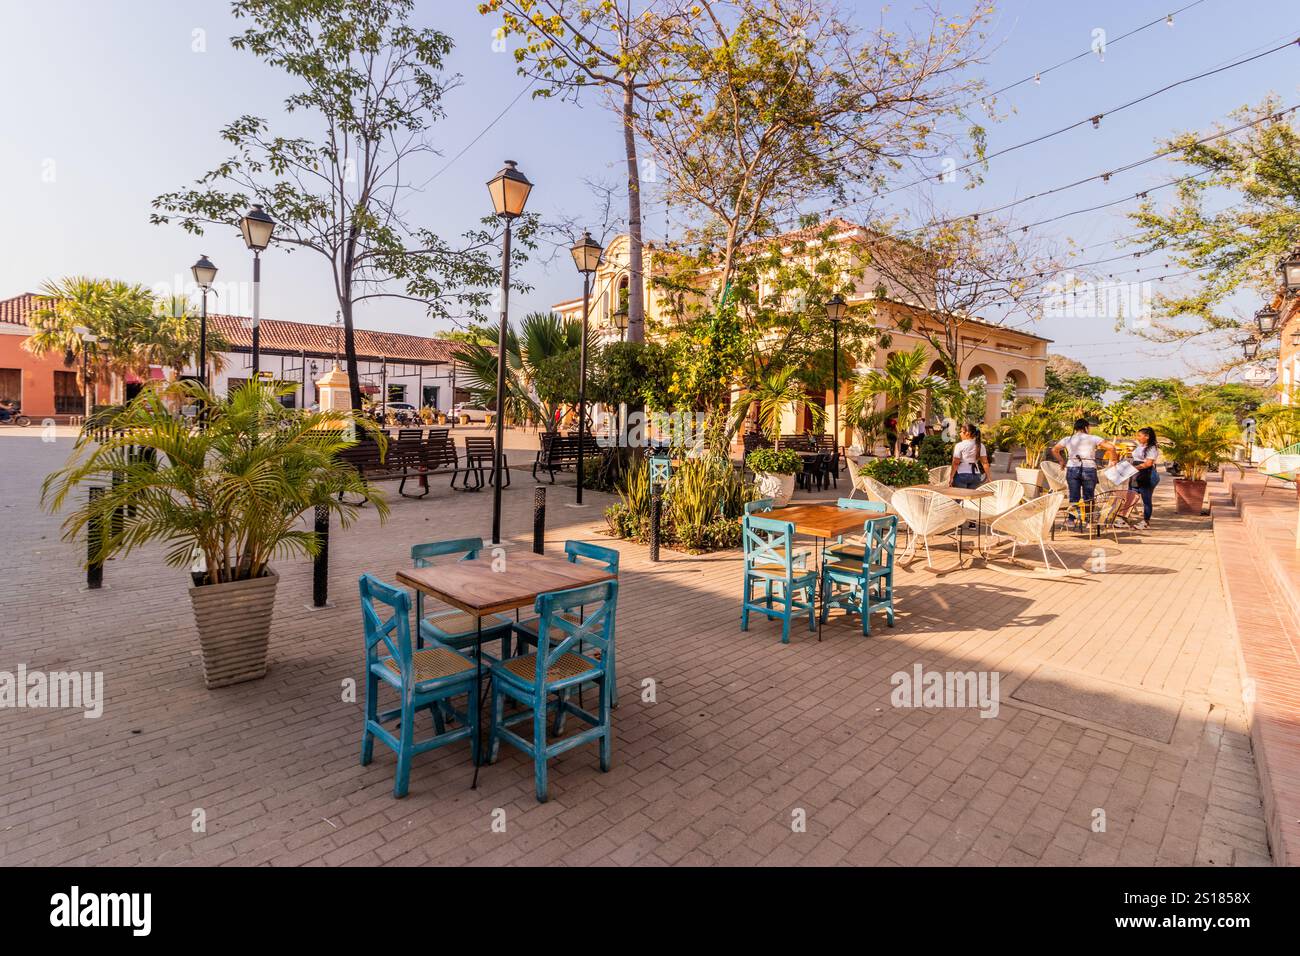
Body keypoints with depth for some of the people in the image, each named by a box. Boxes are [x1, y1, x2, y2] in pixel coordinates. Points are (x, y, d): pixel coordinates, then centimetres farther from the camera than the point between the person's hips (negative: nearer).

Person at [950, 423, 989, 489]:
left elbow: (955, 463, -11)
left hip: (961, 475, -4)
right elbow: (985, 462, 4)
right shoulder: (980, 445, 4)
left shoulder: (959, 446, -10)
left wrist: (951, 477, -6)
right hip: (975, 475, 4)